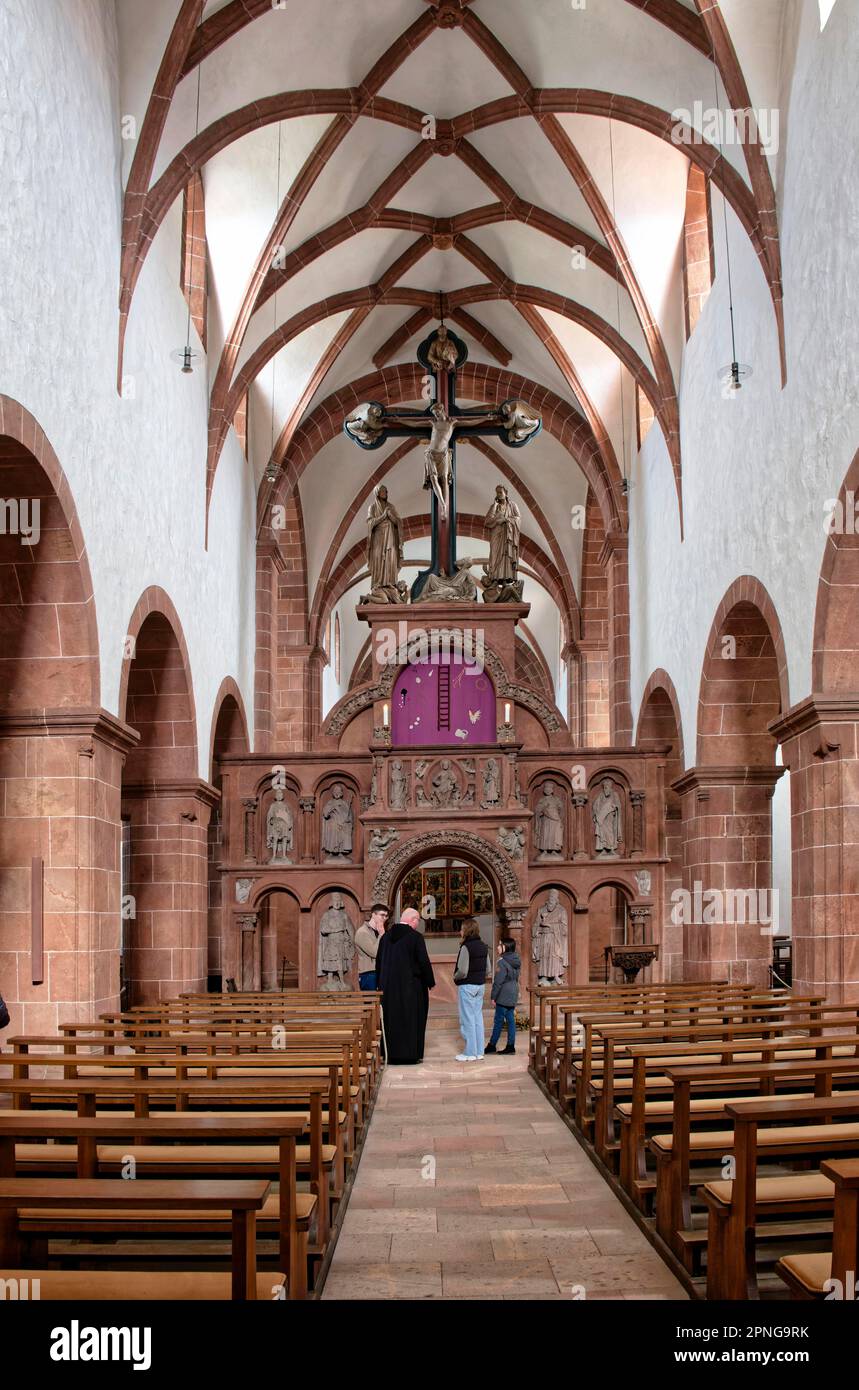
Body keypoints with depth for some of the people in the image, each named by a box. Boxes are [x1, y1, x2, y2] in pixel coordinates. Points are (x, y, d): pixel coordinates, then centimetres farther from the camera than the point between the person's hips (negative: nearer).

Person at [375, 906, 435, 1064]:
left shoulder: (386, 936, 5)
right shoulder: (415, 937, -12)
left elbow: (378, 961, 10)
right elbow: (424, 962, -12)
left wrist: (379, 984, 18)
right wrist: (430, 982, 0)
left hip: (388, 986, 5)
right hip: (411, 986, -5)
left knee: (391, 1018, 11)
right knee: (412, 1020, 5)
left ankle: (392, 1054, 12)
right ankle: (411, 1054, 5)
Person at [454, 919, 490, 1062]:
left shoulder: (466, 947, -18)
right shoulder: (483, 947, 6)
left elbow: (462, 971, -20)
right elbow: (487, 969, 10)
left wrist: (455, 977, -2)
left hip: (467, 986, -8)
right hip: (480, 985, 8)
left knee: (467, 1019, 0)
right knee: (478, 1018, 12)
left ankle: (470, 1053, 3)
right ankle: (479, 1052, 16)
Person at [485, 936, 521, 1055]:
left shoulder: (503, 962, -17)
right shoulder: (516, 961, 8)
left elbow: (498, 982, -16)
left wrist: (494, 997, -11)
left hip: (503, 996, -8)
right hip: (513, 995, 8)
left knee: (499, 1021, 0)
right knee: (511, 1020, 9)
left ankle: (492, 1045, 9)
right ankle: (511, 1046, 10)